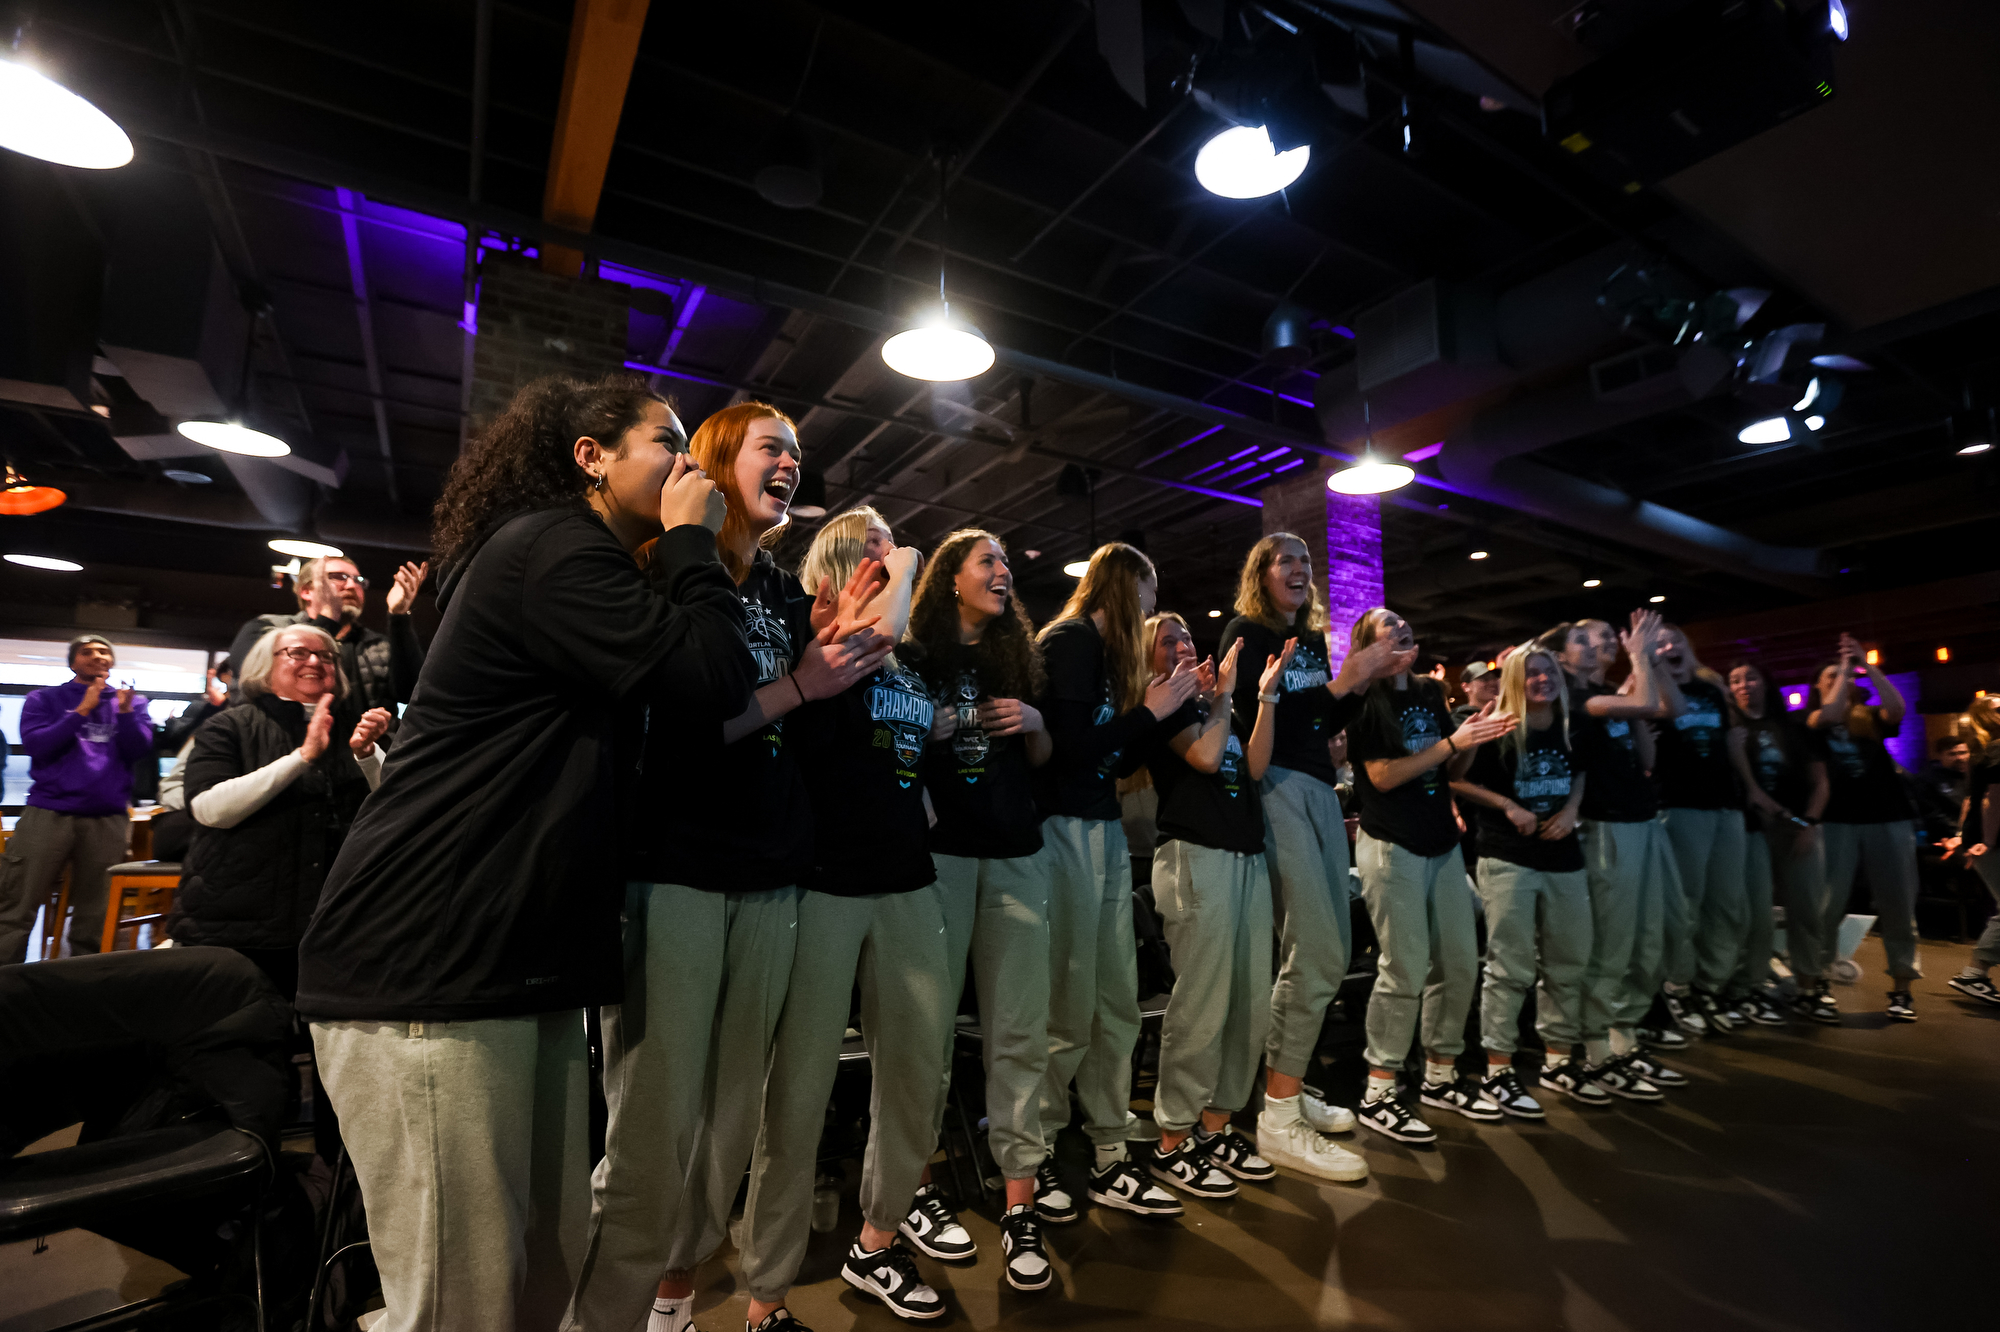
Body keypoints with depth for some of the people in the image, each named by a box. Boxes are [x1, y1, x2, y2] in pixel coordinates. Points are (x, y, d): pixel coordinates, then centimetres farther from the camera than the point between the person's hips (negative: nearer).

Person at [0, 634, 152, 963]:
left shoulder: (133, 701, 13)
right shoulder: (44, 699, 10)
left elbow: (140, 750, 0)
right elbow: (35, 745, -4)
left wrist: (125, 711, -14)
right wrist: (82, 710, -10)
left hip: (108, 820, 1)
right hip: (48, 813, -1)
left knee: (93, 918, 4)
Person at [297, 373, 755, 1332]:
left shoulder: (561, 556, 22)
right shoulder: (555, 547, -10)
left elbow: (669, 707, 23)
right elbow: (710, 685, -18)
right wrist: (692, 541, -5)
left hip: (520, 967, 10)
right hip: (429, 970, -10)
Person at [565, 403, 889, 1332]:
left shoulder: (788, 592, 16)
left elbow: (804, 741, 13)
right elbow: (661, 729, -11)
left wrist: (837, 643, 0)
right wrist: (795, 686, -16)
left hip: (768, 874, 6)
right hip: (672, 865, -5)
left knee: (730, 1120, 12)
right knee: (653, 1135, -6)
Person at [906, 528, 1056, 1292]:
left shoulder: (1018, 656, 17)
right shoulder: (913, 655, 4)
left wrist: (1034, 724, 0)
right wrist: (924, 730, -12)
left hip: (1015, 852, 4)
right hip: (937, 849, -4)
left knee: (1021, 1031, 2)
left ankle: (1020, 1204, 12)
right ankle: (914, 1189, 20)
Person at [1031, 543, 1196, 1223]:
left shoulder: (1103, 648, 18)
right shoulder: (1070, 640, -9)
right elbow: (1070, 745, -20)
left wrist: (1161, 705, 10)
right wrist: (1148, 710, -9)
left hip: (1106, 832, 9)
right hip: (1066, 830, -9)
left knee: (1118, 1006, 11)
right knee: (1070, 1014, -1)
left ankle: (1110, 1163, 22)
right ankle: (1032, 1161, 18)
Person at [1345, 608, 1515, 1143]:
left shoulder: (1429, 694, 13)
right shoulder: (1365, 699, -7)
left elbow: (1452, 772, 13)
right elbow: (1382, 775, -16)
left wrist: (1474, 739, -5)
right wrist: (1452, 741, -17)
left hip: (1442, 842, 8)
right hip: (1392, 847, -7)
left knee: (1460, 962, 11)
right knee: (1405, 971, -7)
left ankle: (1441, 1075, 27)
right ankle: (1378, 1094, 6)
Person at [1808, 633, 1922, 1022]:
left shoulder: (1871, 719, 11)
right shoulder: (1814, 722, 7)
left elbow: (1897, 708, -10)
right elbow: (1830, 714, -16)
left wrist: (1866, 666, -14)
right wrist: (1844, 669, -8)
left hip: (1889, 819, 2)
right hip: (1838, 822, -2)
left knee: (1898, 907, 5)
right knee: (1828, 906, -3)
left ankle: (1900, 990, 15)